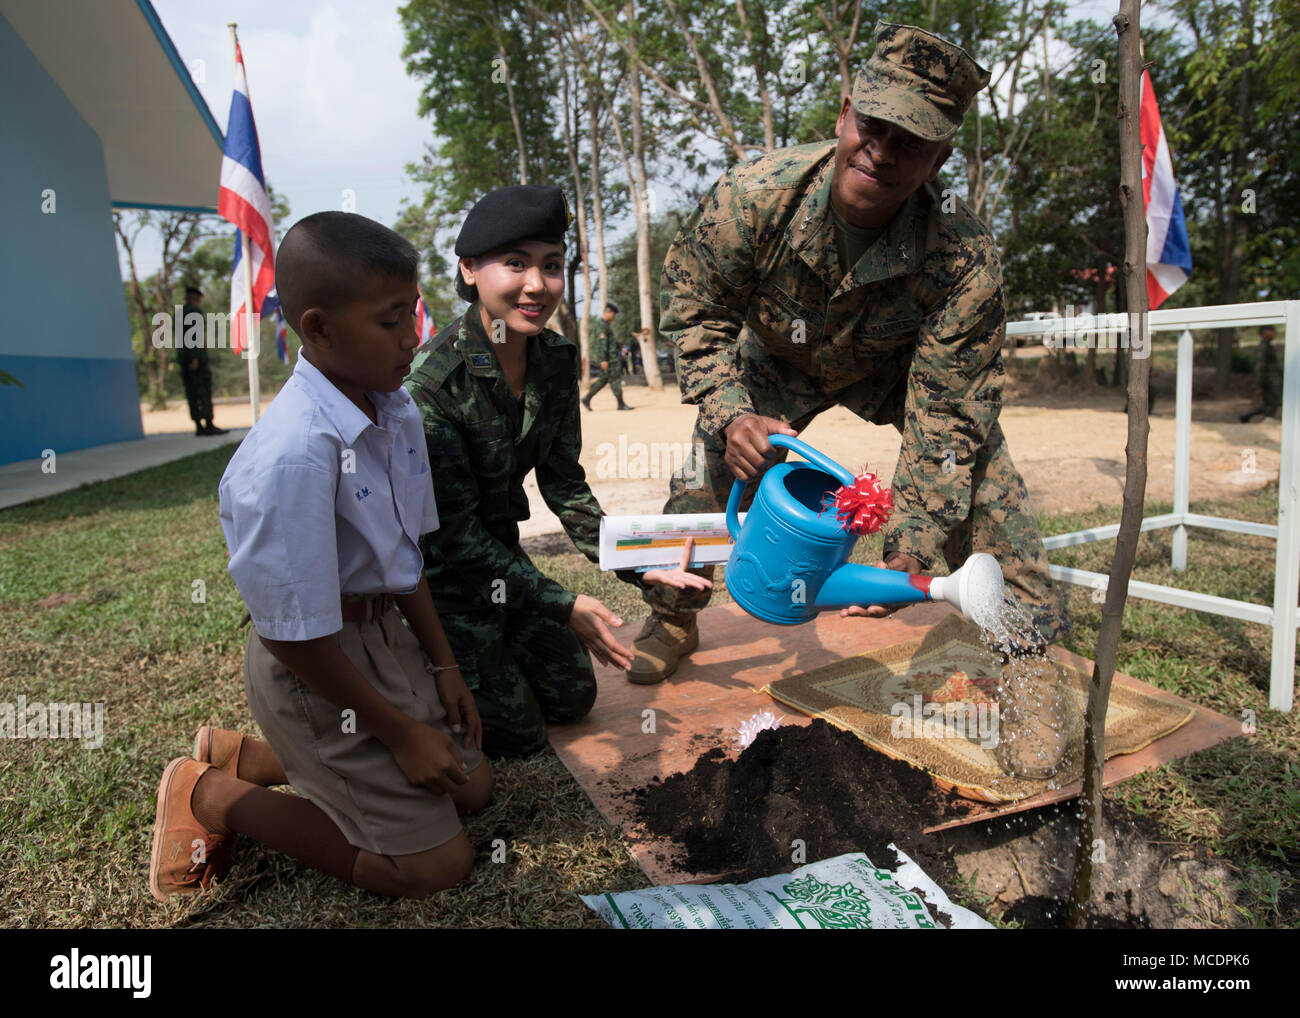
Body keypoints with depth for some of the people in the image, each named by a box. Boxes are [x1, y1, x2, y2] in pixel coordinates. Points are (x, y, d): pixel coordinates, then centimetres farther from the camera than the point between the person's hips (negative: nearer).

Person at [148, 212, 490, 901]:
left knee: (469, 788, 17)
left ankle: (240, 752, 25)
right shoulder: (292, 456, -30)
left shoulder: (398, 412, -4)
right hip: (313, 667, -8)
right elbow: (296, 639, -23)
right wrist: (400, 732, -12)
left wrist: (443, 665, 10)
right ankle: (209, 794, 13)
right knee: (435, 863, 0)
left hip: (385, 631, 8)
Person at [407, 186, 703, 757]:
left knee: (573, 697, 15)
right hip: (438, 569, -6)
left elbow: (564, 484, 0)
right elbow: (453, 531, -24)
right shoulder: (433, 379, -29)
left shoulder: (556, 360, -8)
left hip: (500, 551, 7)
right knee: (516, 733, 1)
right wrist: (563, 605, -22)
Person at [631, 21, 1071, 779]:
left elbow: (946, 412, -31)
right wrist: (732, 412, -33)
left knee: (975, 466, -20)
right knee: (706, 468, -7)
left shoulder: (967, 259, -37)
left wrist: (912, 549, -36)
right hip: (780, 361, 2)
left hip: (900, 368, -1)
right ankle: (672, 620, 20)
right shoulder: (754, 196, -34)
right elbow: (693, 305, -18)